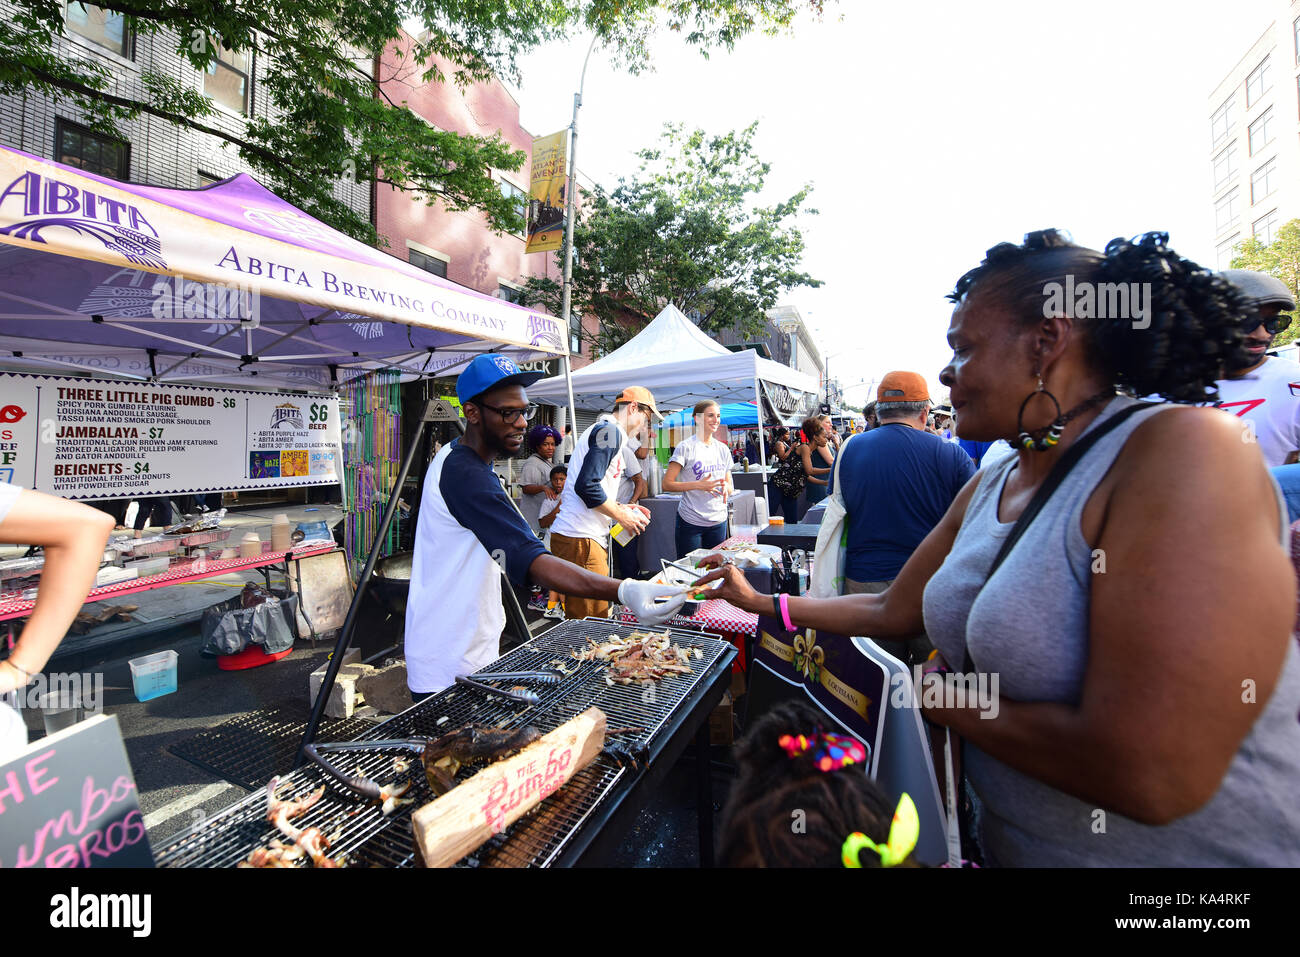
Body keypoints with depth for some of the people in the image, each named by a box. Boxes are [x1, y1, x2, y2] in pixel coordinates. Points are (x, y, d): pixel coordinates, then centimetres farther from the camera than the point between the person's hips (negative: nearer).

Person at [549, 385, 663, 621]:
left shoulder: (605, 430, 24)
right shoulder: (610, 431, -8)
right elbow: (586, 486, -20)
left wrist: (622, 508, 19)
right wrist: (622, 516, -8)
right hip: (580, 539, -11)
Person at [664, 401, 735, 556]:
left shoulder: (723, 449, 10)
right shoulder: (686, 447, -7)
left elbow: (730, 487, 15)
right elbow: (667, 484, -11)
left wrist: (726, 488, -9)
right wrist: (698, 485, -21)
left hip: (719, 521, 5)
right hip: (690, 521, -5)